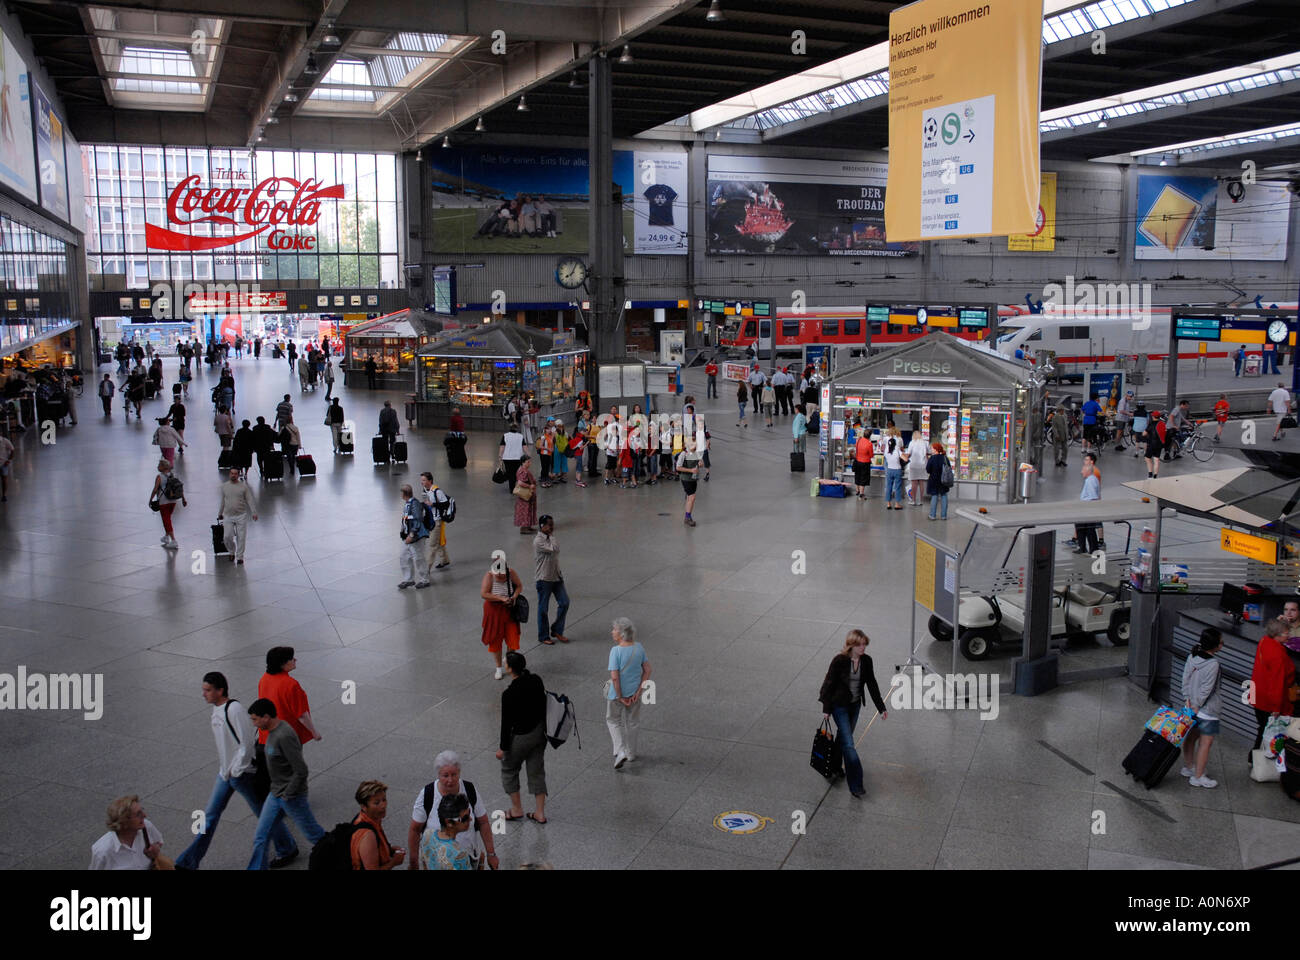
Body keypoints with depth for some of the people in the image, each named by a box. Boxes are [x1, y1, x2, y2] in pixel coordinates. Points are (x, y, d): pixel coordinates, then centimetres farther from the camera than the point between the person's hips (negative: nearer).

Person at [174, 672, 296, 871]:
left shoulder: (234, 709, -23)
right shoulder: (216, 709, 5)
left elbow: (246, 743, -24)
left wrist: (235, 771, -17)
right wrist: (225, 770, 15)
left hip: (243, 773, -8)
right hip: (226, 772, 8)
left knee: (264, 813, 6)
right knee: (210, 815, 12)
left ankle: (287, 849, 24)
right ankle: (188, 863, 20)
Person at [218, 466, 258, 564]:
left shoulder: (244, 486, -2)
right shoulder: (224, 486, 5)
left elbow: (250, 500, -5)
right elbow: (222, 501, 15)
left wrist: (254, 512, -16)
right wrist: (220, 514, 21)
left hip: (241, 516, -1)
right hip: (228, 516, 1)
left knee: (241, 538, 1)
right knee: (228, 537, -4)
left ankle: (239, 557, 13)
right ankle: (232, 552, 23)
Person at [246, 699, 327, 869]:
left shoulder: (285, 736, -27)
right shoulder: (273, 732, 4)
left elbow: (301, 771, -27)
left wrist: (288, 795, -17)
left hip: (292, 797, -9)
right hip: (275, 794, 9)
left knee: (313, 834, 8)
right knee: (260, 837, 8)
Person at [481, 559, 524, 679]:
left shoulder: (511, 573, -12)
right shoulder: (489, 576, -18)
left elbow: (519, 586, 3)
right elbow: (483, 594, -24)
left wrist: (514, 597, -16)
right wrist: (501, 598, -29)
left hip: (509, 610, 1)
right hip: (494, 611, -1)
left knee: (513, 637, 0)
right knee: (495, 640, 8)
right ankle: (499, 668, 25)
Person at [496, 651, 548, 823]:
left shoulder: (509, 694, -27)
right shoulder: (536, 680, -8)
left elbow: (507, 723, -19)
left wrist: (503, 748, -8)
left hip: (521, 737, -6)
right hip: (539, 732, 6)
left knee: (509, 770, 19)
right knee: (537, 772, 18)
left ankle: (517, 810, 30)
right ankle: (540, 813, 25)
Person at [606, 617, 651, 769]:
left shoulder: (616, 650, -25)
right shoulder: (638, 647, -9)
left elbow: (614, 677, -26)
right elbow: (647, 670, -5)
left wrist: (620, 697, -16)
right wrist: (639, 691, -2)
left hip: (617, 692, -5)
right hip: (634, 691, 5)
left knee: (613, 721, 18)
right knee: (631, 722, 23)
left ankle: (620, 752, 6)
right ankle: (631, 753, 37)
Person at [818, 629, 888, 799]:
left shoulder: (866, 661, -6)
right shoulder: (839, 661, -22)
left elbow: (872, 685, 3)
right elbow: (829, 683, -13)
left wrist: (881, 708, 3)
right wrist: (826, 709, -10)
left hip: (855, 705, 5)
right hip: (839, 706, -5)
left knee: (844, 737, 20)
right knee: (849, 744, -8)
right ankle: (856, 786, -4)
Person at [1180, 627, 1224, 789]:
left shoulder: (1192, 657, -1)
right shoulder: (1213, 664, -23)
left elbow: (1186, 680, 2)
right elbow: (1205, 689, -20)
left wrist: (1188, 700, 2)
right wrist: (1196, 706, -11)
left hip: (1192, 707, 8)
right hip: (1207, 710, -8)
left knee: (1191, 737, 20)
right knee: (1205, 742, 3)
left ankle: (1187, 767, 35)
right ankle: (1198, 777, 9)